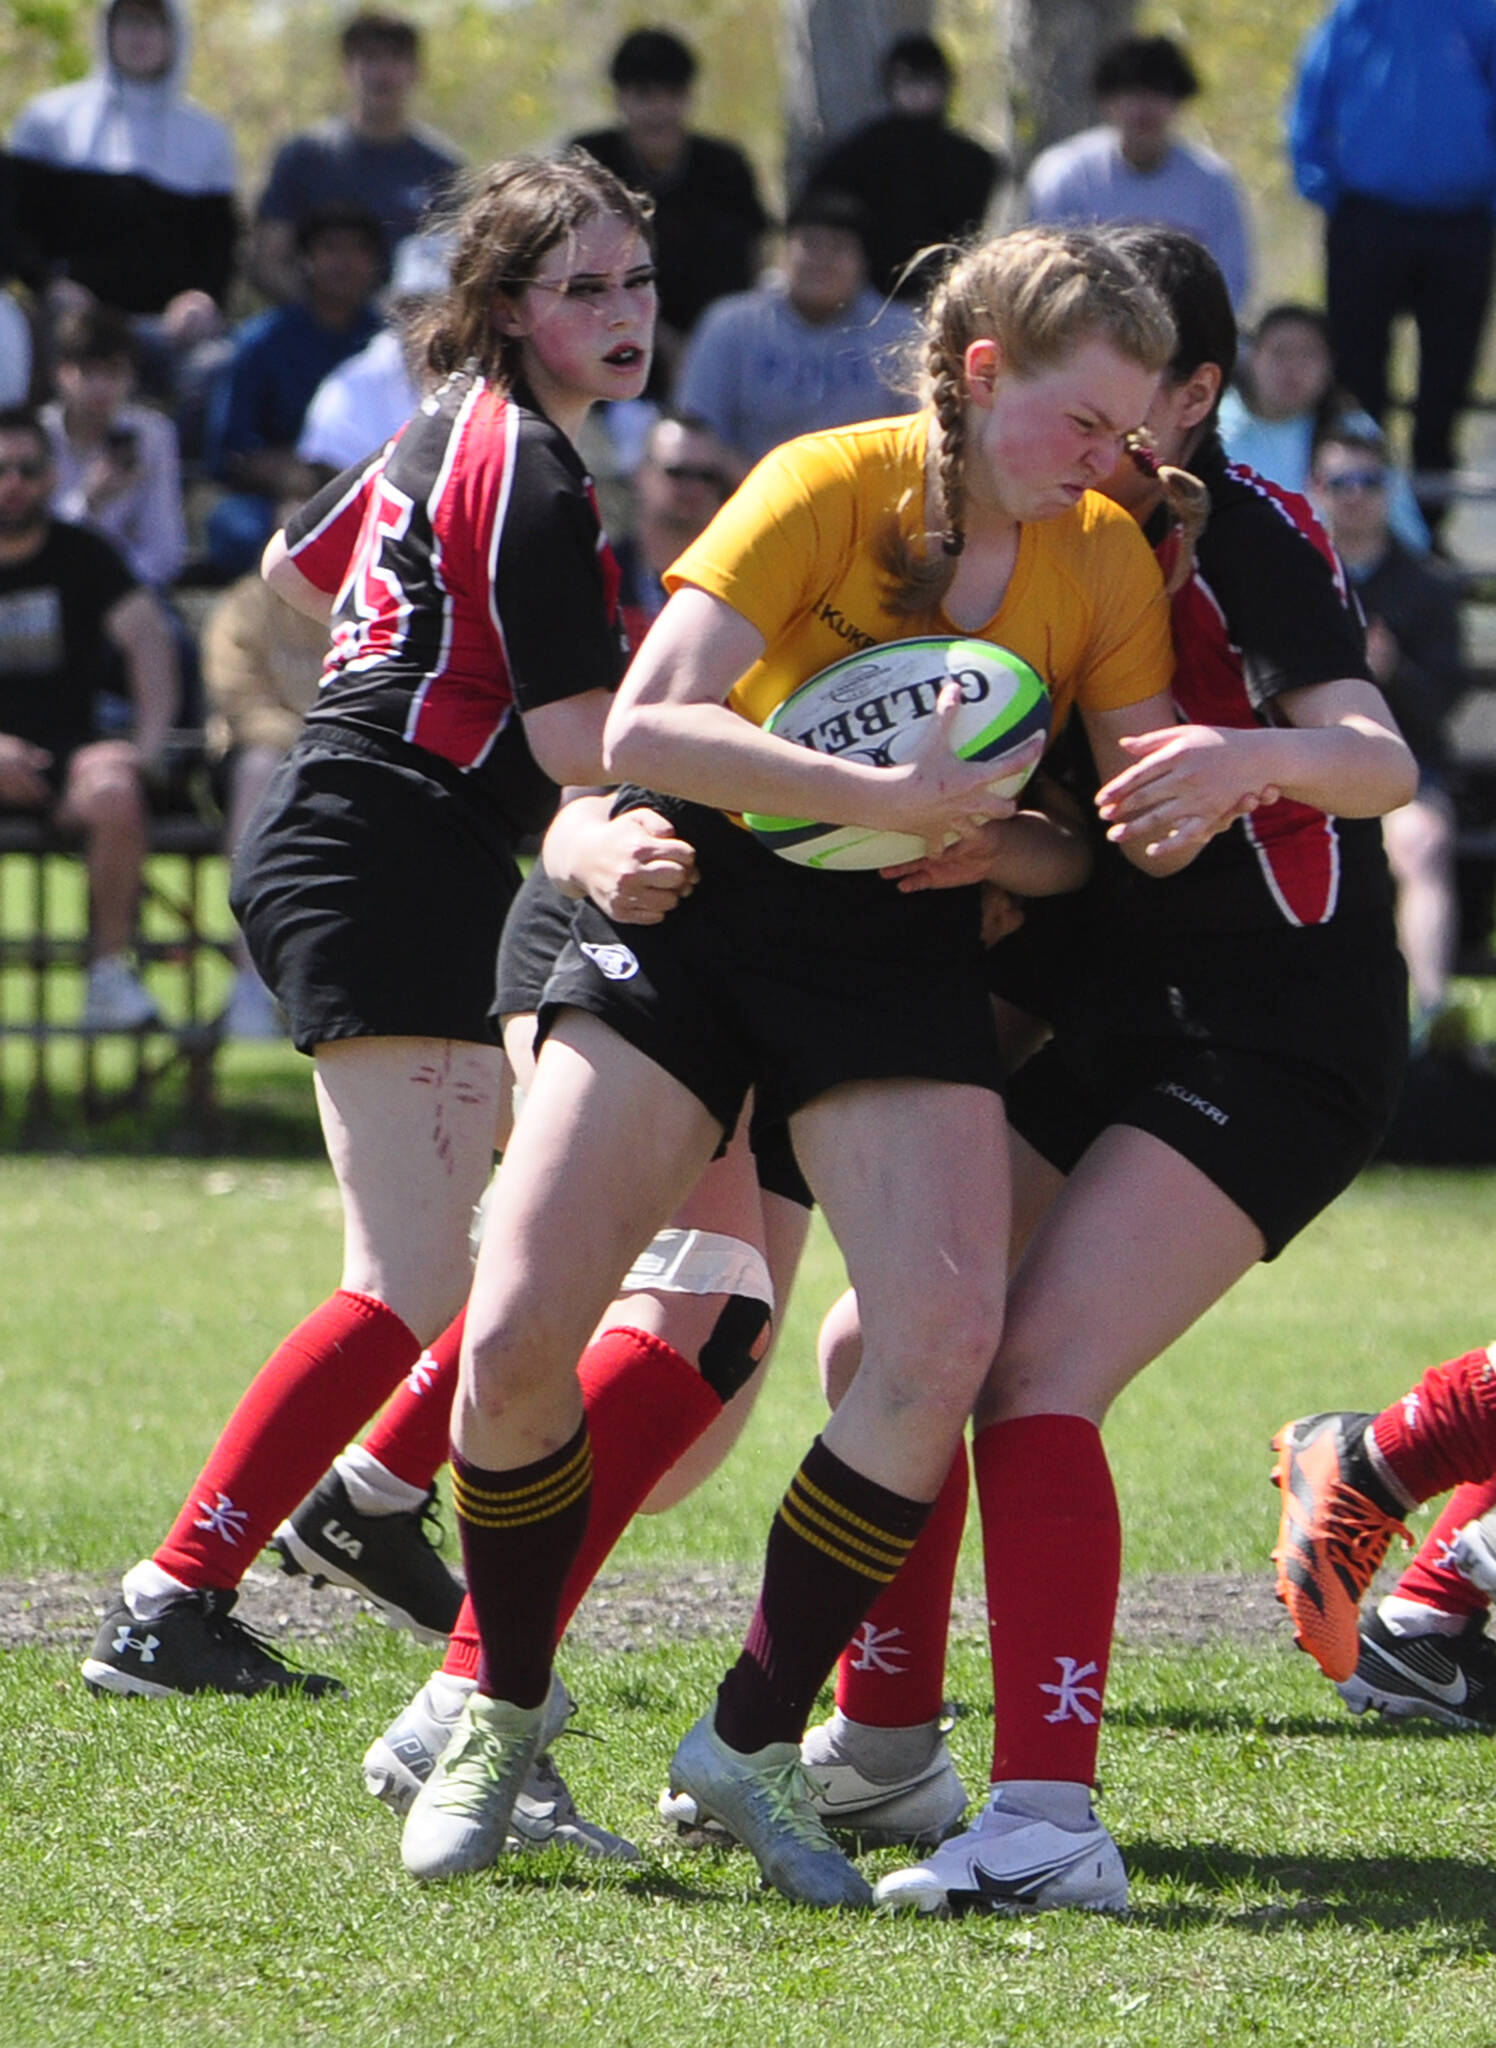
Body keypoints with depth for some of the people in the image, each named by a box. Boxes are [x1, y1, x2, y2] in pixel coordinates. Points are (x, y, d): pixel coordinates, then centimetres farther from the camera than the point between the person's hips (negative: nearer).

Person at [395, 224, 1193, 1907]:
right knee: (515, 1341, -12)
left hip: (906, 946, 3)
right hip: (704, 896, -3)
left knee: (945, 1337, -19)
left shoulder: (1107, 564, -2)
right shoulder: (828, 489, -15)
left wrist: (969, 829, -19)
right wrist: (883, 795, -31)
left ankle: (753, 1745, -4)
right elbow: (643, 727, -23)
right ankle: (498, 1721, 13)